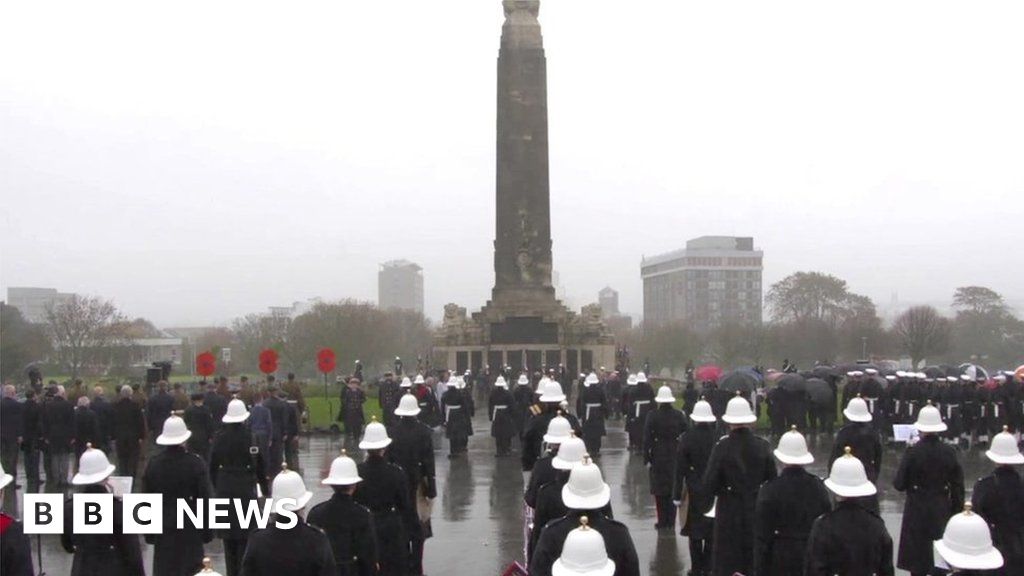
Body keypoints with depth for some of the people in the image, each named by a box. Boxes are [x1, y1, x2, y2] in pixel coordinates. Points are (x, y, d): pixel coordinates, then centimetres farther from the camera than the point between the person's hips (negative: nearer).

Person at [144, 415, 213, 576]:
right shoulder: (196, 463, -11)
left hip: (163, 528, 2)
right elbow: (204, 499, -8)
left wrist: (148, 532, 10)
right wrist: (207, 530, 1)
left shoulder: (153, 464, -3)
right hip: (190, 529, -2)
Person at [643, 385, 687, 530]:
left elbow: (647, 438, -9)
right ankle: (671, 521, 13)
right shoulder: (679, 415, -2)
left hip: (658, 456, -2)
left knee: (660, 488, 5)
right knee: (673, 487, 10)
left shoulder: (653, 416, -9)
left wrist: (647, 457, -2)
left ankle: (662, 521, 6)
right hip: (675, 456, 2)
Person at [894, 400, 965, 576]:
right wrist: (956, 510, 12)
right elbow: (958, 485, 1)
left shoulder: (912, 452, -15)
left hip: (917, 510, -3)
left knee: (917, 559, 7)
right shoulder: (949, 452, -5)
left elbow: (899, 485, -11)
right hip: (942, 509, 3)